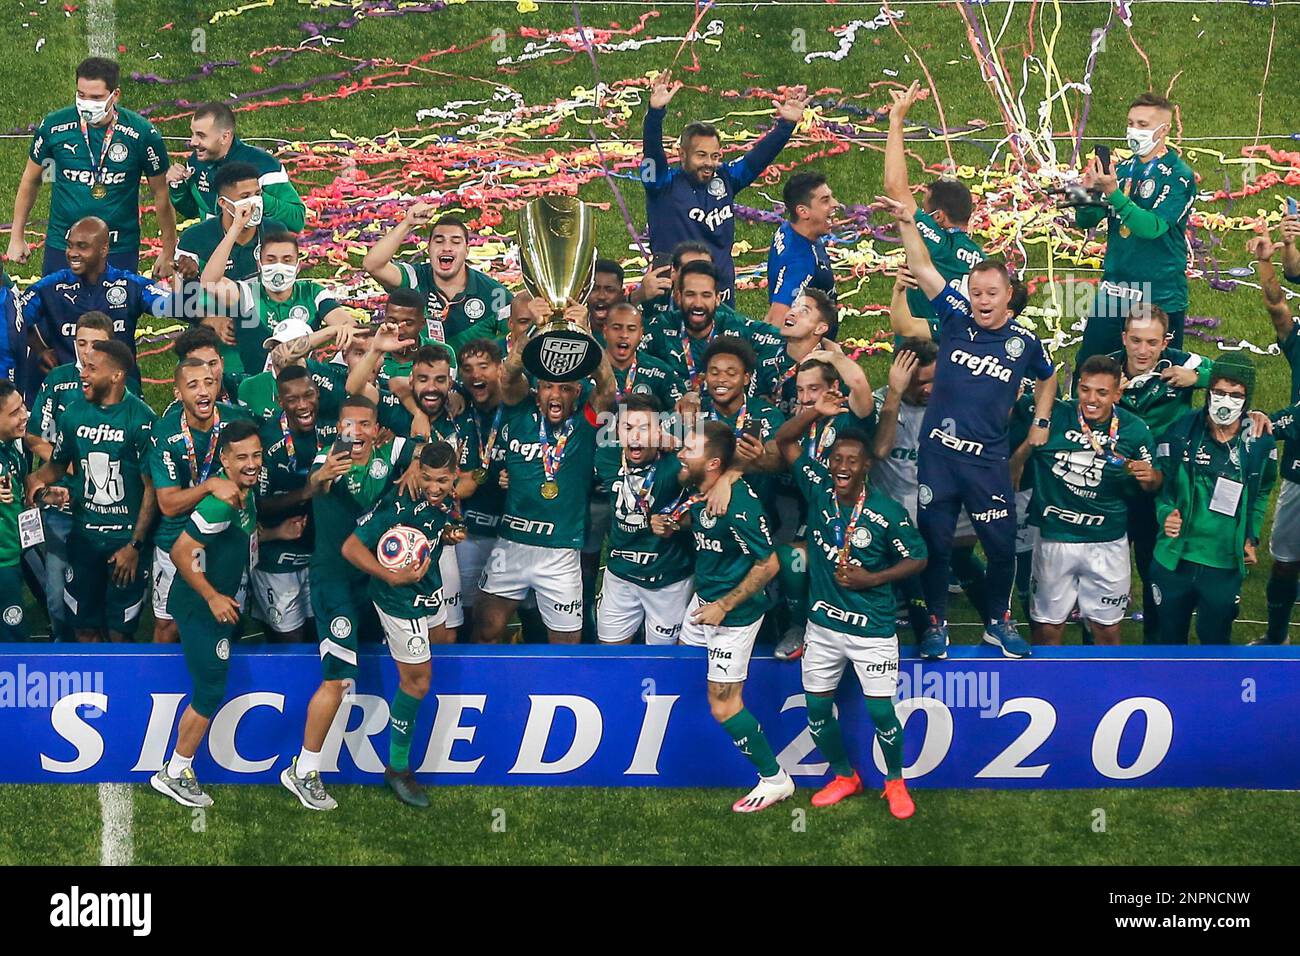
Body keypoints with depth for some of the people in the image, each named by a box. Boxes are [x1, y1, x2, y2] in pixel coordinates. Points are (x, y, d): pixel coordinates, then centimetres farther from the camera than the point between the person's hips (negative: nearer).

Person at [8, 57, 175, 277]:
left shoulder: (141, 133, -10)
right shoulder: (54, 126, -6)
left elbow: (162, 195, 1)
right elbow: (30, 180, 10)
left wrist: (168, 251, 5)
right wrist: (17, 237, 14)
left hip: (120, 251, -1)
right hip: (60, 248, 1)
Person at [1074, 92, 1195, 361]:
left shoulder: (1178, 175, -9)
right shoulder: (1121, 169, 10)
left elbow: (1153, 227, -22)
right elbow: (1085, 221, 7)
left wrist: (1113, 193, -28)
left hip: (1160, 298, -5)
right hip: (1113, 291, 6)